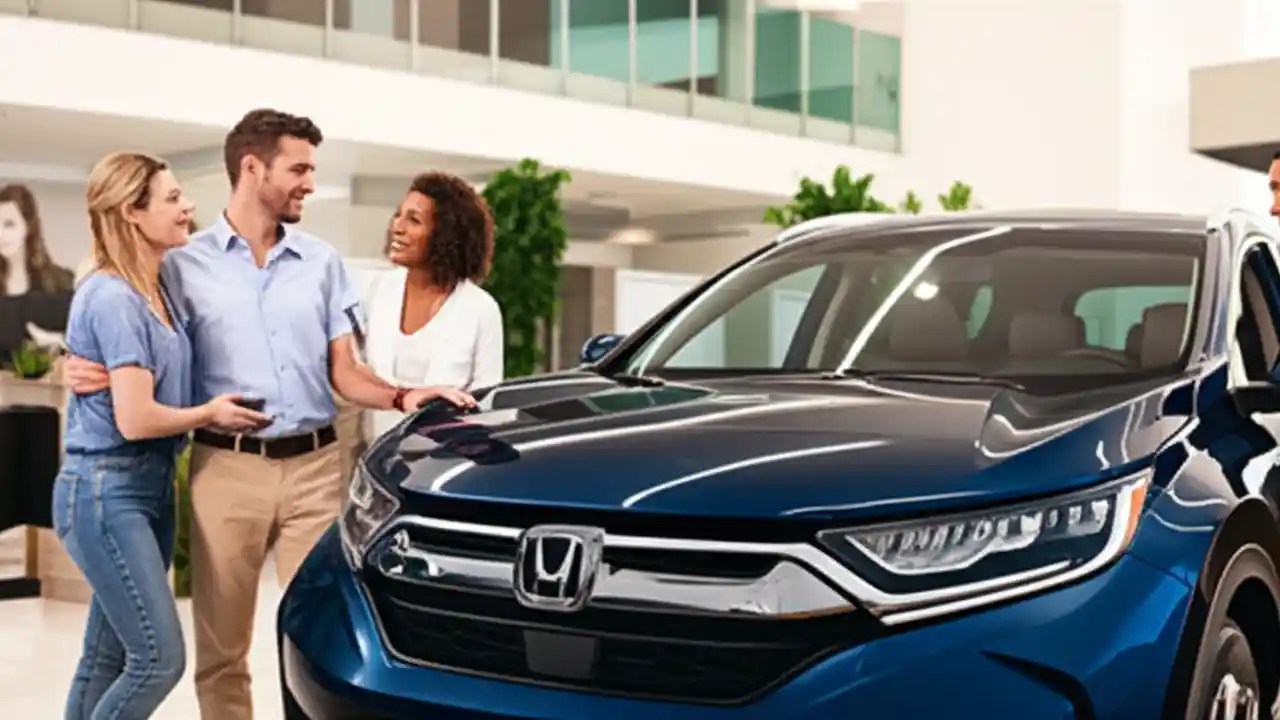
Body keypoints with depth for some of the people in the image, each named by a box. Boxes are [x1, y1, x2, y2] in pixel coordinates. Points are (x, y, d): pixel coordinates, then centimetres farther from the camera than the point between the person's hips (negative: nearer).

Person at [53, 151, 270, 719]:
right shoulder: (112, 298, -17)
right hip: (107, 491, -9)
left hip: (151, 484, 9)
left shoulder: (155, 288, 11)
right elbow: (135, 419, -21)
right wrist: (211, 414, -5)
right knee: (160, 657, -10)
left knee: (109, 657, 12)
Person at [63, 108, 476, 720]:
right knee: (221, 649, 5)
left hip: (315, 467, 2)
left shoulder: (322, 262, 12)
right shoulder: (185, 265, 3)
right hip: (227, 469, -2)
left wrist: (401, 397, -9)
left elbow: (344, 373, 10)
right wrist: (99, 375, -14)